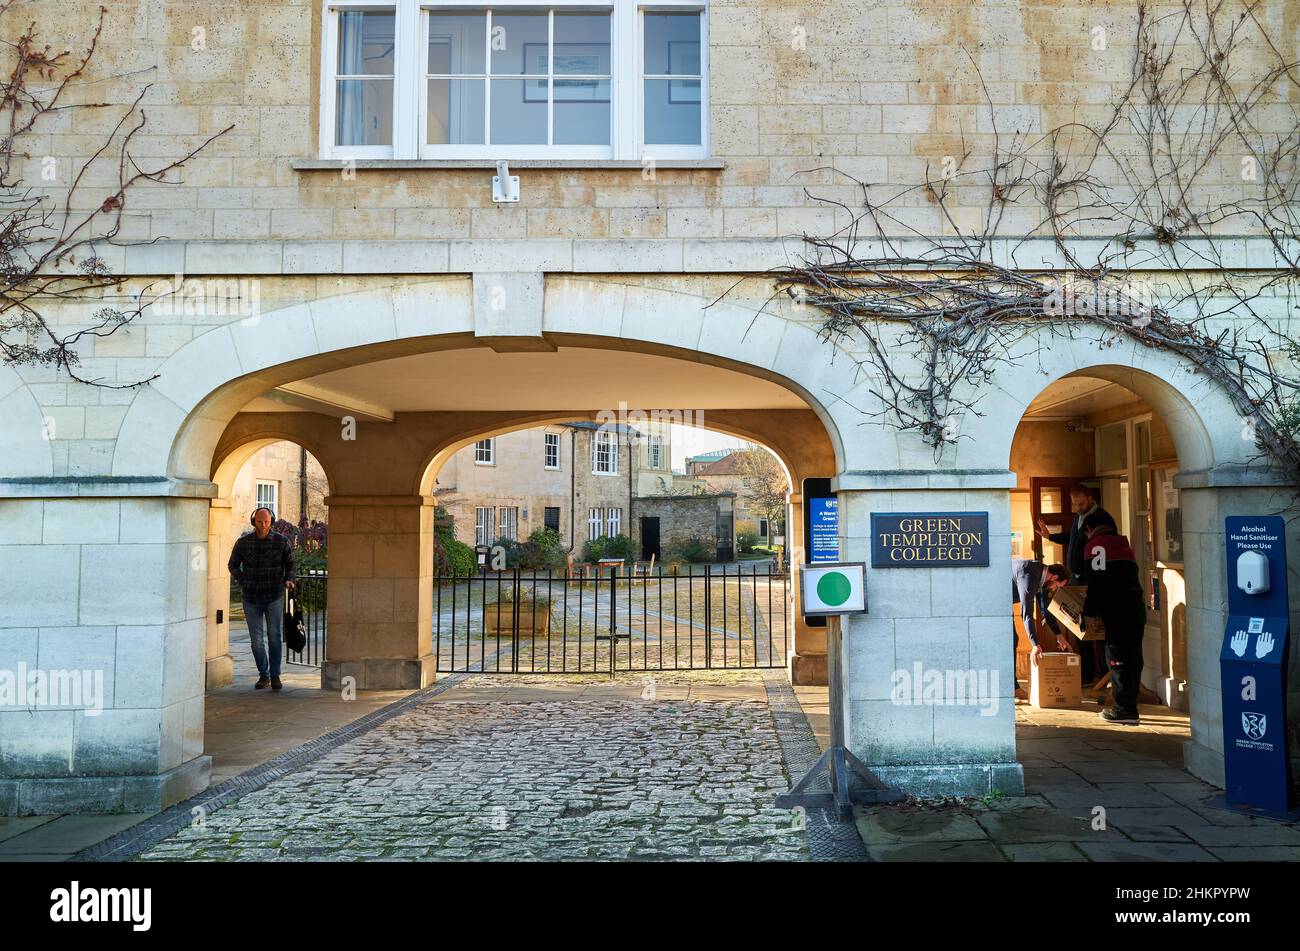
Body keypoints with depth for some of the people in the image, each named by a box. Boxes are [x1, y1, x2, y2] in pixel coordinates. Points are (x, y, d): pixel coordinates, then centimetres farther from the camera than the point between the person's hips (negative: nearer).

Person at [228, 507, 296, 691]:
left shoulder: (282, 541, -5)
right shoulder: (243, 542, -2)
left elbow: (291, 565, 5)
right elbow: (233, 565, 12)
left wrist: (289, 580, -14)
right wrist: (244, 583, -1)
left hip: (274, 597, -1)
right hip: (251, 599, 2)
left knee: (274, 636, -9)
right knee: (256, 639, 4)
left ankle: (275, 675, 1)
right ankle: (263, 675, 19)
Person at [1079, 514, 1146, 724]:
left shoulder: (1095, 545, -2)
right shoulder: (1124, 544, 22)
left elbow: (1096, 583, -11)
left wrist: (1089, 612, -7)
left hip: (1117, 613, -8)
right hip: (1137, 609, 8)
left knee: (1117, 659, -3)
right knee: (1133, 658, 12)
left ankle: (1125, 709, -2)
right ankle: (1129, 705, 19)